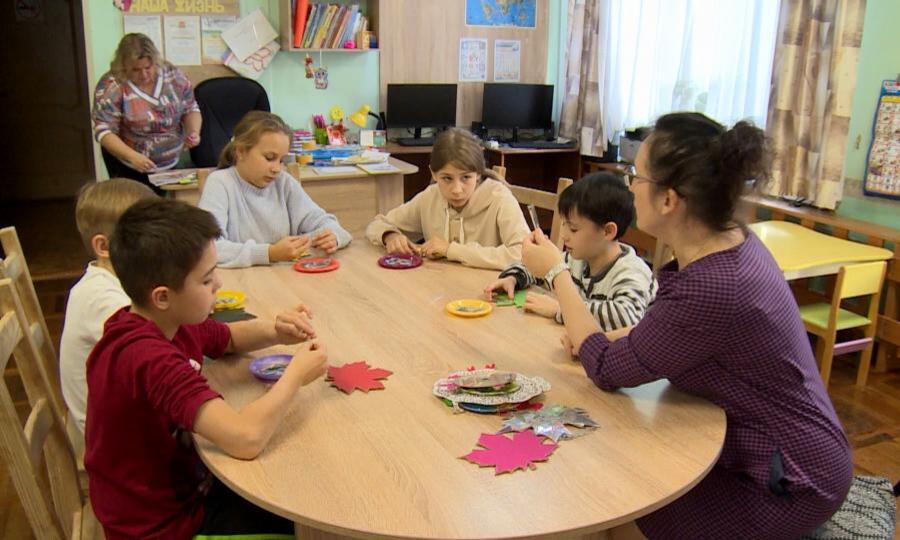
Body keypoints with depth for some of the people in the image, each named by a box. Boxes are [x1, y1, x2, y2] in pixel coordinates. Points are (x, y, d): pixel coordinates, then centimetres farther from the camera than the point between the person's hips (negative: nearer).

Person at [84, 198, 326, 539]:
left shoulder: (167, 321, -6)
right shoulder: (148, 357, -34)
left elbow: (229, 339, 14)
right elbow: (245, 438, -42)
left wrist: (274, 332, -8)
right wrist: (296, 374, -24)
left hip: (184, 483, 8)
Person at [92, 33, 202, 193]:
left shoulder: (172, 75, -6)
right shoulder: (110, 87, -15)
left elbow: (191, 110, 5)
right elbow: (104, 132, -18)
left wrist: (194, 132, -16)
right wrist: (132, 156, -32)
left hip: (173, 165, 3)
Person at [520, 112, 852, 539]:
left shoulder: (710, 288, -34)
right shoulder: (729, 242, -6)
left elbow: (607, 371, -20)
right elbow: (671, 329, 10)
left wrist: (556, 273, -11)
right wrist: (599, 335, -7)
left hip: (789, 482, -8)